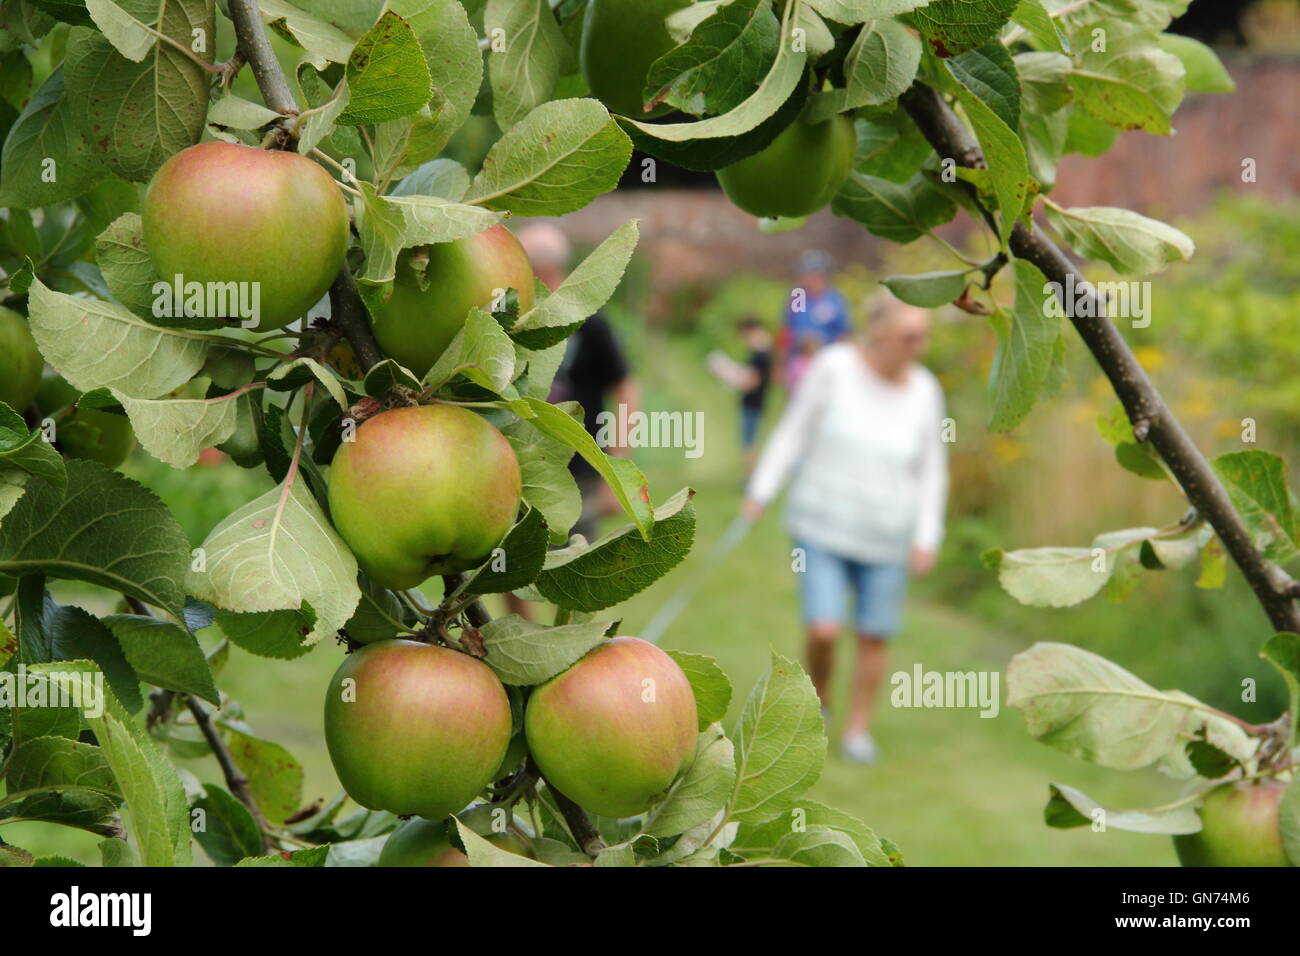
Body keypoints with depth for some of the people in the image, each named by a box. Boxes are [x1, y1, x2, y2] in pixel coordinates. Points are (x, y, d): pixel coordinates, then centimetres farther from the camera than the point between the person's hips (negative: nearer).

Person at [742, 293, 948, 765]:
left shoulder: (925, 391, -4)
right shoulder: (834, 367, -12)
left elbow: (931, 471, 4)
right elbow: (794, 432, -5)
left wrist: (926, 538, -1)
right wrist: (760, 492, -6)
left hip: (885, 539, 2)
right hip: (823, 528, -2)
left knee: (874, 636, 5)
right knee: (824, 630, -10)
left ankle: (858, 729, 24)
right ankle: (818, 697, 21)